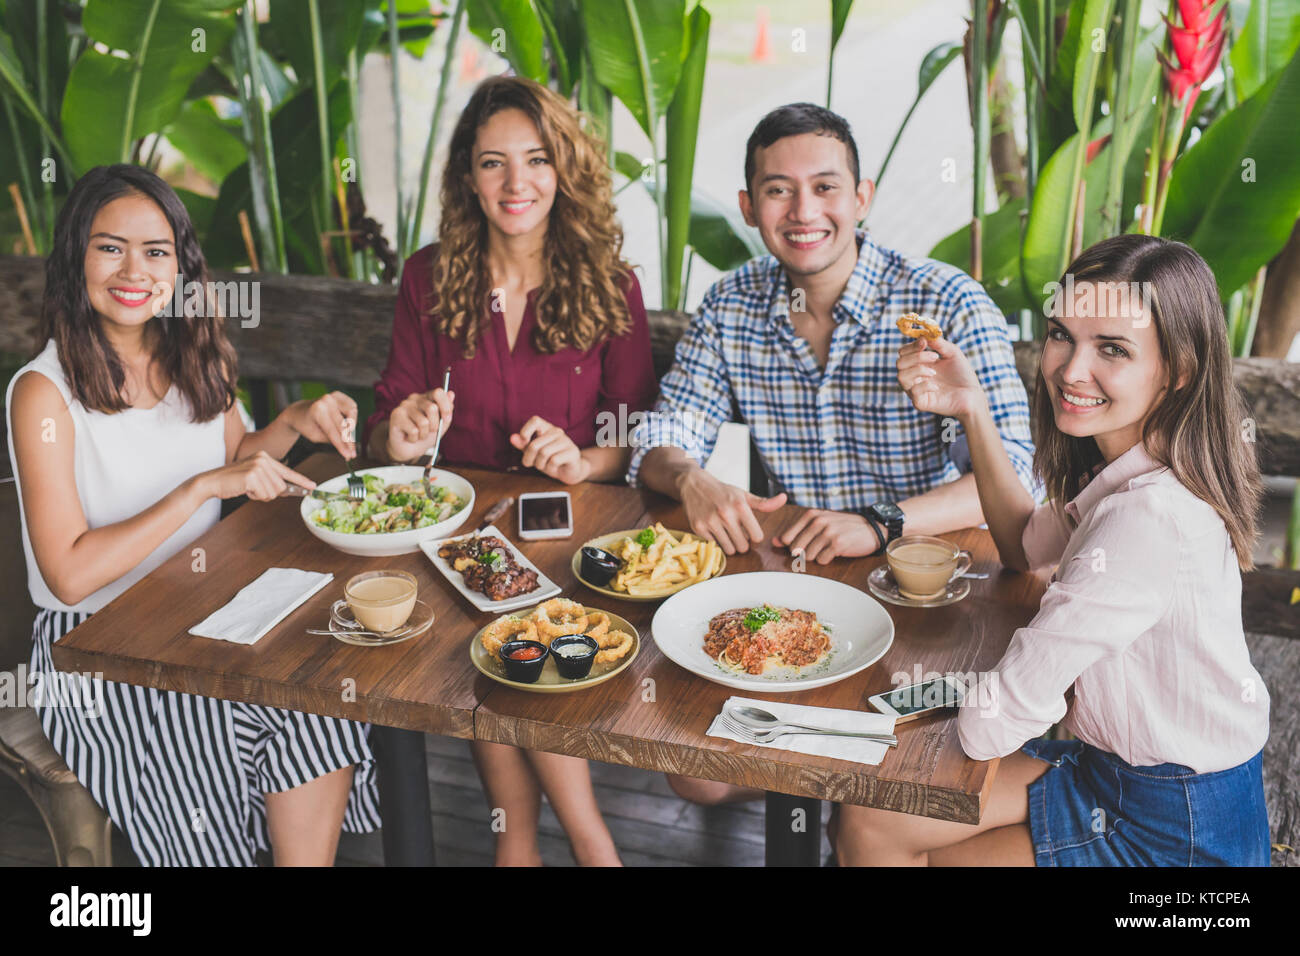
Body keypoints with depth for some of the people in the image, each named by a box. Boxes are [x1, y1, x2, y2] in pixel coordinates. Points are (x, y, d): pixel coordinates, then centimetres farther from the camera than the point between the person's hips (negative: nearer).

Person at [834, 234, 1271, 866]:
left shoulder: (1150, 518, -34)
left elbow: (990, 726, -30)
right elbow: (1029, 547, 15)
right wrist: (973, 411, 2)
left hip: (1175, 832, -8)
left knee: (877, 840, 0)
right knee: (867, 823, 7)